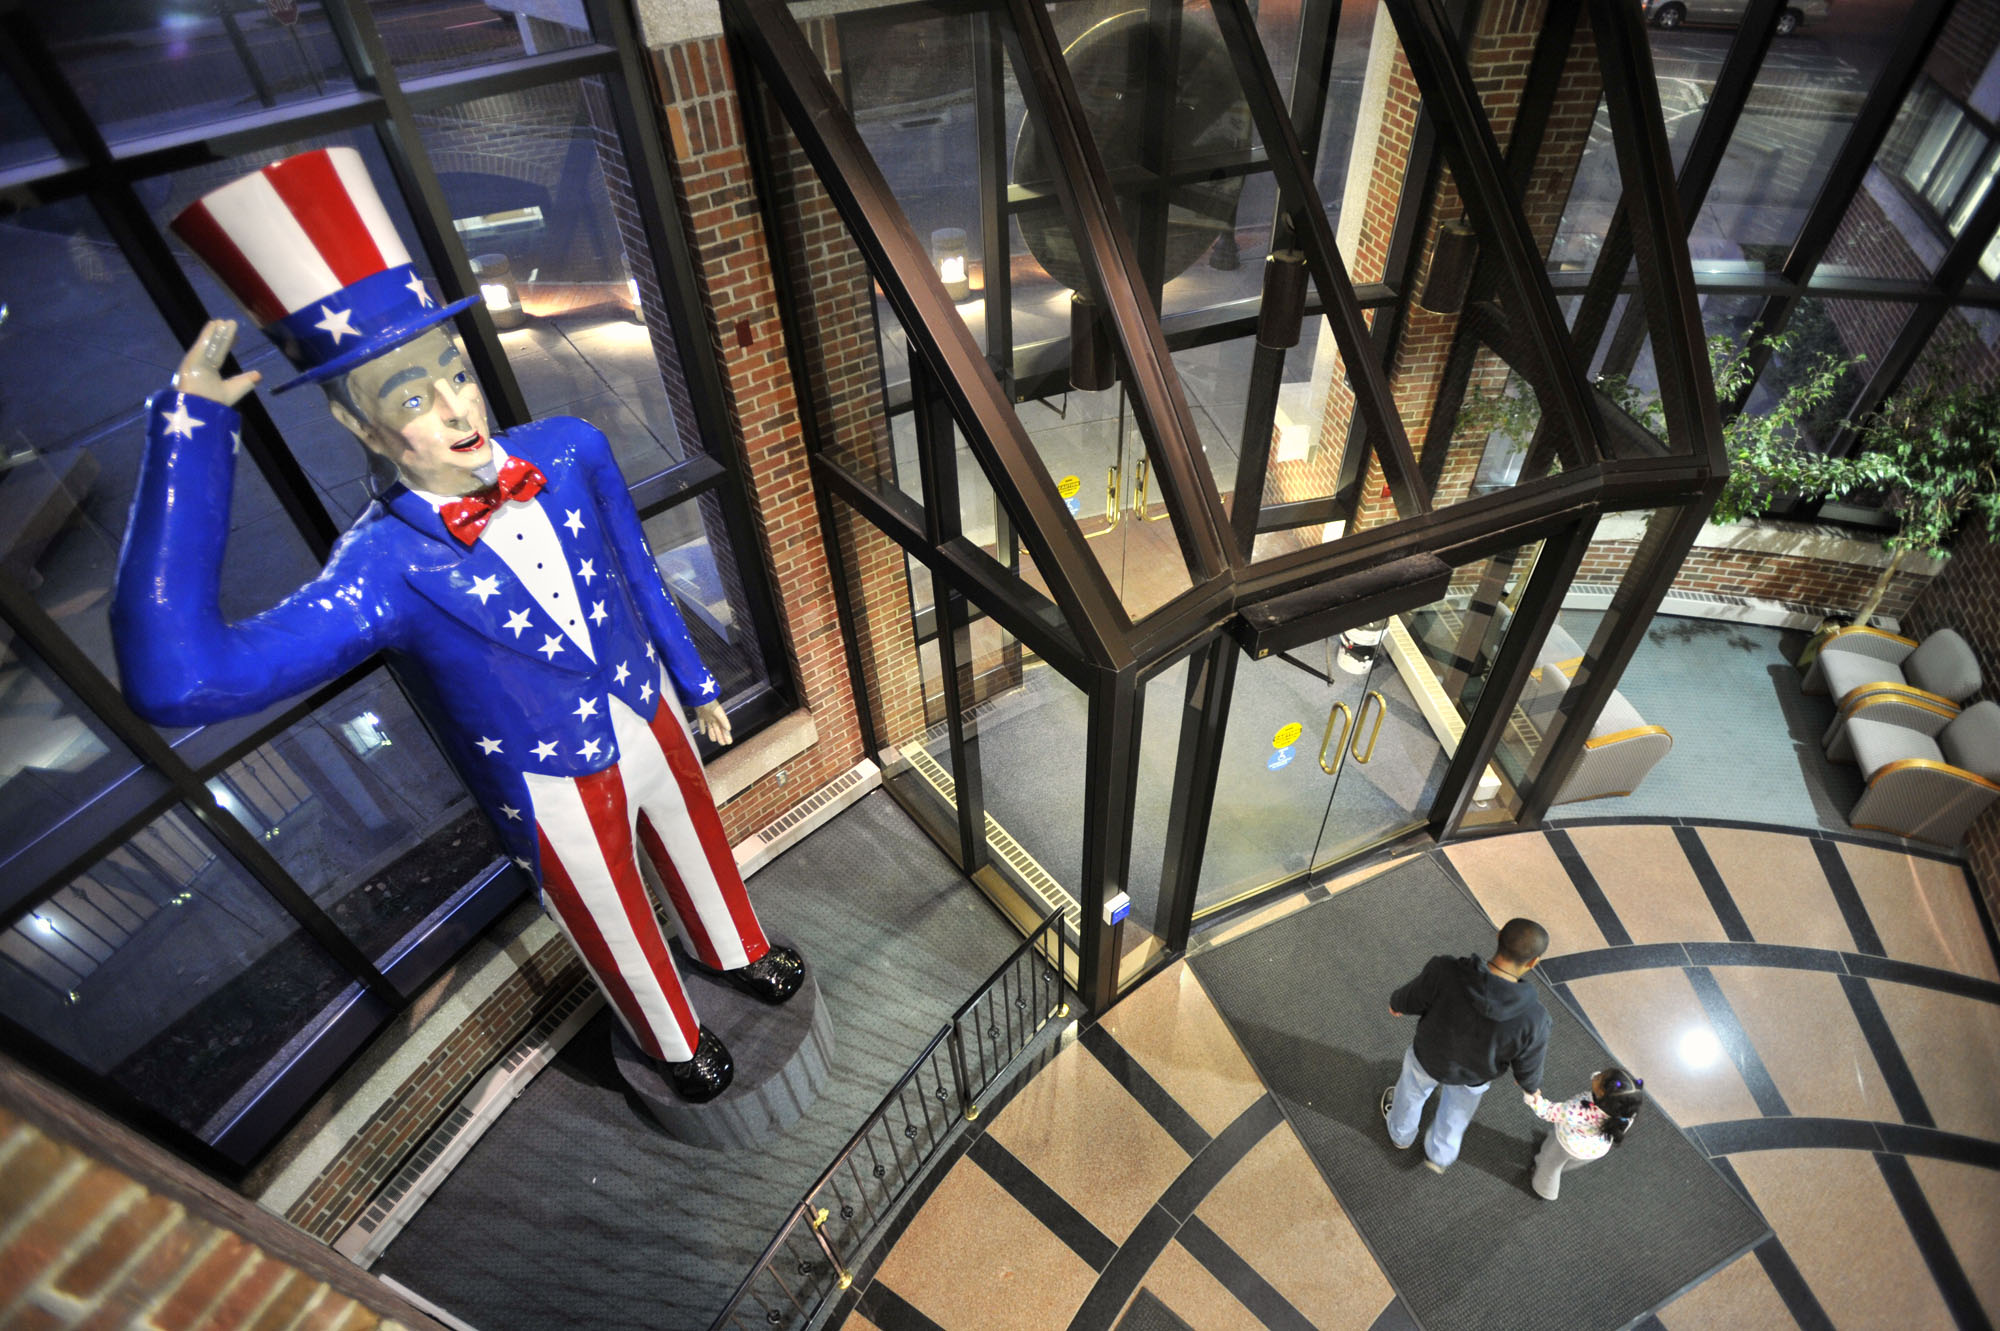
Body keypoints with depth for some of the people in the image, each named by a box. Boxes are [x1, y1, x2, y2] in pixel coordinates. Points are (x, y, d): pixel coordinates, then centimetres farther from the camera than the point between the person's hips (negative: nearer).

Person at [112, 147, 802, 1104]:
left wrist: (695, 686, 12)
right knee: (623, 941, 23)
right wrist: (188, 425, -40)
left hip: (653, 723, 4)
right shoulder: (383, 571, -28)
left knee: (701, 856, 30)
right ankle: (675, 1042, 55)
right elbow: (175, 685, -41)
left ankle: (738, 955, 63)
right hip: (563, 796, -3)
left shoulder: (570, 450, -16)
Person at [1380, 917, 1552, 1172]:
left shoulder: (1443, 972, -40)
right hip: (1475, 1073, 1)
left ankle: (1402, 1133, 64)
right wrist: (1531, 1085, 7)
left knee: (1412, 1090, 34)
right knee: (1457, 1107, 35)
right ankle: (1439, 1155, 62)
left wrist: (1396, 1003, 6)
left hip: (1430, 1055, 0)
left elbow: (1410, 1000, -19)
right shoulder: (1531, 1019, -38)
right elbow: (1527, 1068, -18)